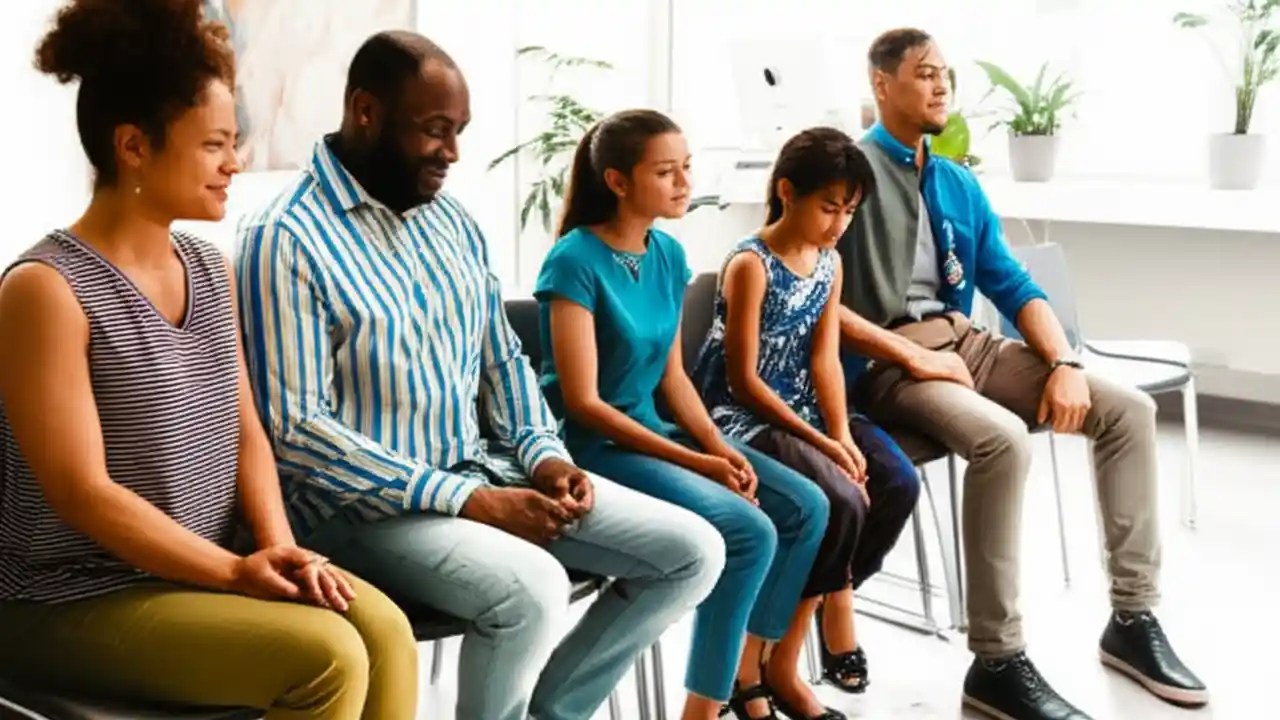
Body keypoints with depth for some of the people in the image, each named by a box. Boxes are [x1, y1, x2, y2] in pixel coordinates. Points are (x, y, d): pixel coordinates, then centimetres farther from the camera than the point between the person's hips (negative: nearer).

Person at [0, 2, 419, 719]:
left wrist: (279, 546, -8)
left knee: (384, 629, -17)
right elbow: (83, 493, -18)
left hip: (206, 566, 7)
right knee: (327, 656, -24)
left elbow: (245, 431, 9)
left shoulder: (211, 269, 8)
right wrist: (237, 572, -18)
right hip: (78, 598, -6)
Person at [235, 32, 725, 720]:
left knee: (693, 550, -2)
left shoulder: (451, 220, 10)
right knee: (532, 587, -35)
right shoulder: (286, 239, -14)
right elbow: (296, 429, -20)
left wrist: (543, 453, -3)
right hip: (367, 501, -7)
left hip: (486, 468, 8)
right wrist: (466, 500, -22)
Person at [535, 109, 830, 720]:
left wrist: (718, 446, -7)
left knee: (804, 507, -3)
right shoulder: (576, 261, -17)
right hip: (594, 447, -8)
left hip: (652, 430, 8)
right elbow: (582, 403, -19)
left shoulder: (668, 254, 6)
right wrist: (696, 463, -20)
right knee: (749, 531, -23)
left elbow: (671, 374, 11)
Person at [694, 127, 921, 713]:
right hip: (745, 418, -8)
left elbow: (825, 360, 2)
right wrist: (819, 442, -19)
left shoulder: (830, 262, 6)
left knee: (898, 483, -12)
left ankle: (831, 600, 6)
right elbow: (743, 380, -17)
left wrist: (842, 435, -14)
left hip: (805, 410, 8)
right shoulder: (751, 265, -16)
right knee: (842, 501, -27)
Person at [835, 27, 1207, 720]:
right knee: (1002, 438, -35)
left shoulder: (960, 186, 16)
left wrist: (1065, 363, -5)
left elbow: (1015, 289, 13)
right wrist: (913, 356, -18)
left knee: (1128, 409, -4)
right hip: (884, 362, -8)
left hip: (965, 342, 8)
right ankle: (997, 663, -23)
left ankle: (1132, 619, 3)